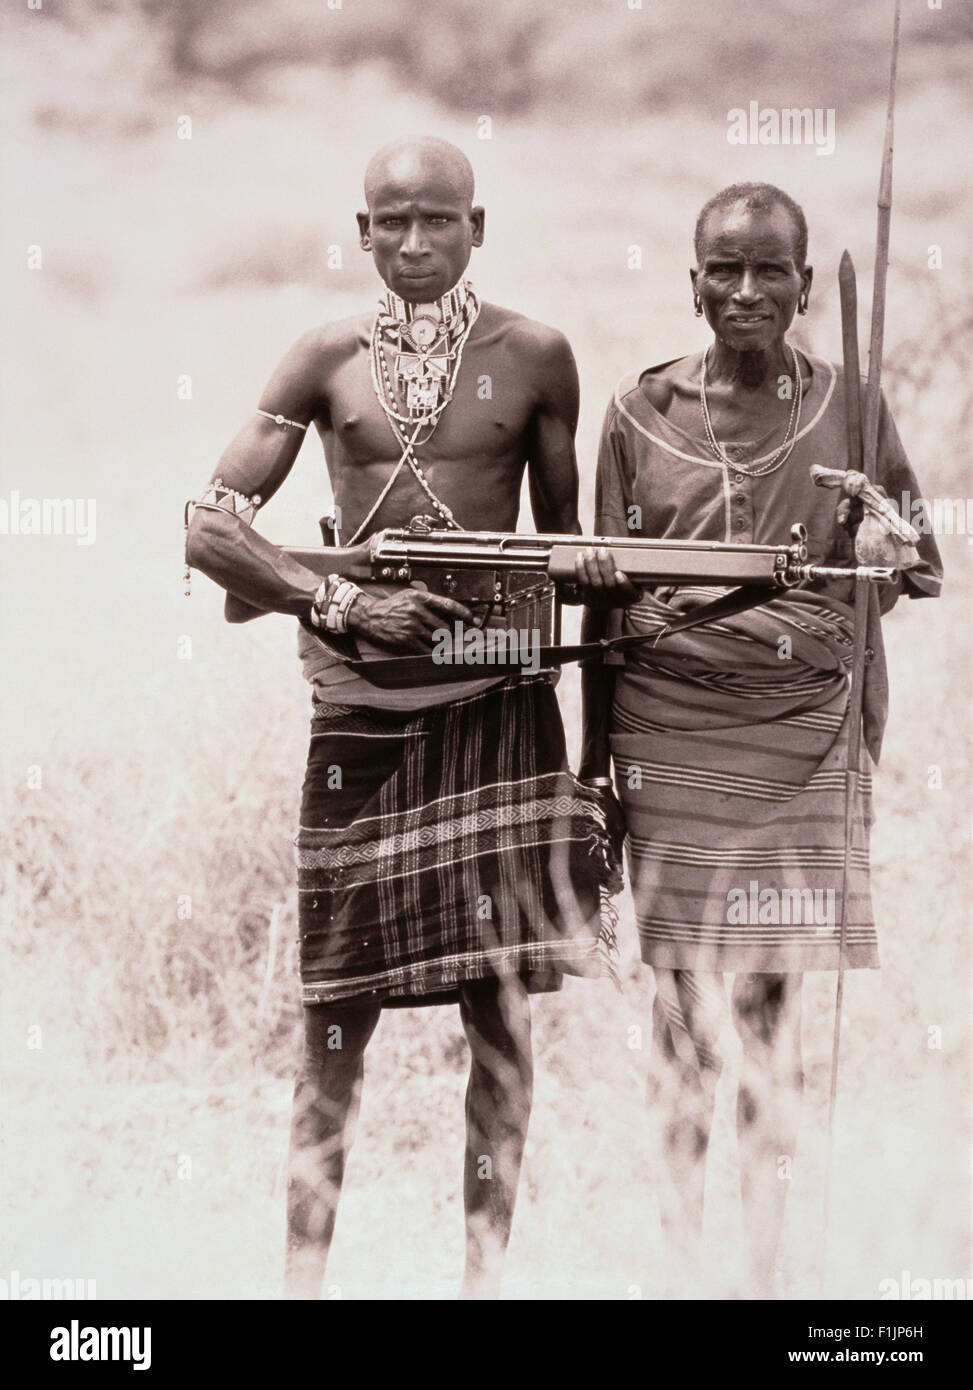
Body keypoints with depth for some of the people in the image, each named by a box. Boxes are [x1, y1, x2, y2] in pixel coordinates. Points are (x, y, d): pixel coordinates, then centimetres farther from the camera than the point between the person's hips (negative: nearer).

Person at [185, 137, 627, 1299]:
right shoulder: (330, 360, 3)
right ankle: (304, 1269, 7)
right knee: (336, 1019, 2)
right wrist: (339, 604, -12)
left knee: (501, 1010, 0)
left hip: (498, 701, 0)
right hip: (362, 708, 0)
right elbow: (210, 528, 0)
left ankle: (487, 1269, 6)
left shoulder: (532, 357, 5)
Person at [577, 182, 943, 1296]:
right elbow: (605, 590, 10)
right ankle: (680, 1257, 10)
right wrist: (592, 762, 9)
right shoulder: (640, 411, 5)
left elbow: (915, 573, 14)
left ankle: (766, 1262, 11)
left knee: (778, 997, 1)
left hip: (804, 735, 0)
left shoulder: (848, 406, 4)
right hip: (669, 732, 0)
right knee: (684, 992, 1)